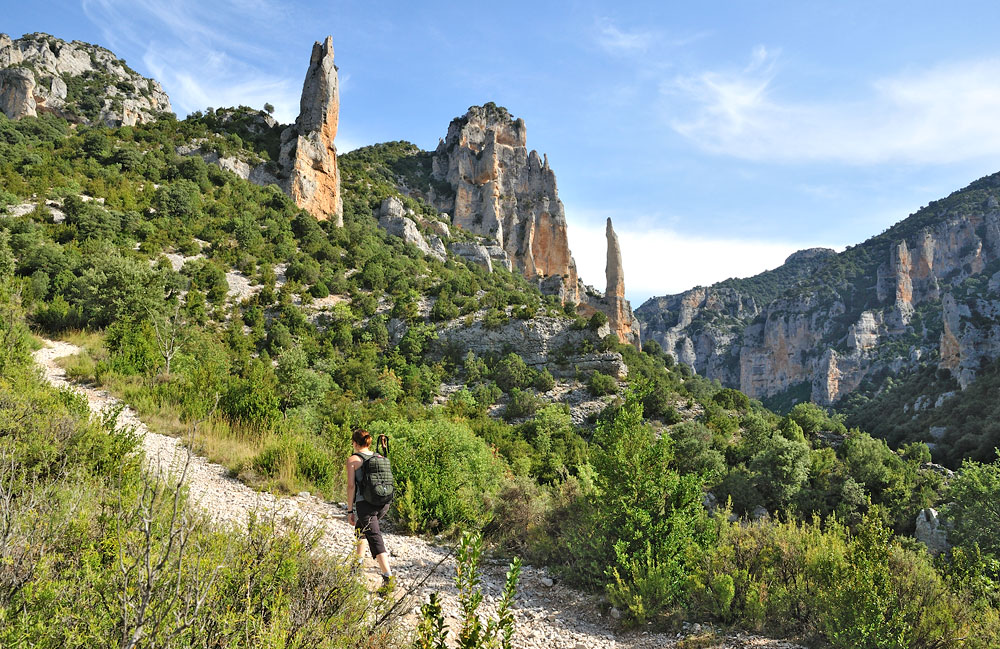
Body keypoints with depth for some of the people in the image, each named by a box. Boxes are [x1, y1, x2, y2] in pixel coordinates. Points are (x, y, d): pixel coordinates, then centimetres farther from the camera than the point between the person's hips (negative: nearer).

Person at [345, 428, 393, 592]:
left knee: (375, 539, -9)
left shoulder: (353, 460, -3)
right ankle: (358, 560, 41)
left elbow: (351, 486, -7)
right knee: (361, 528, 30)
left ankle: (388, 577, -20)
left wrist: (350, 511, -2)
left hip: (365, 504, -6)